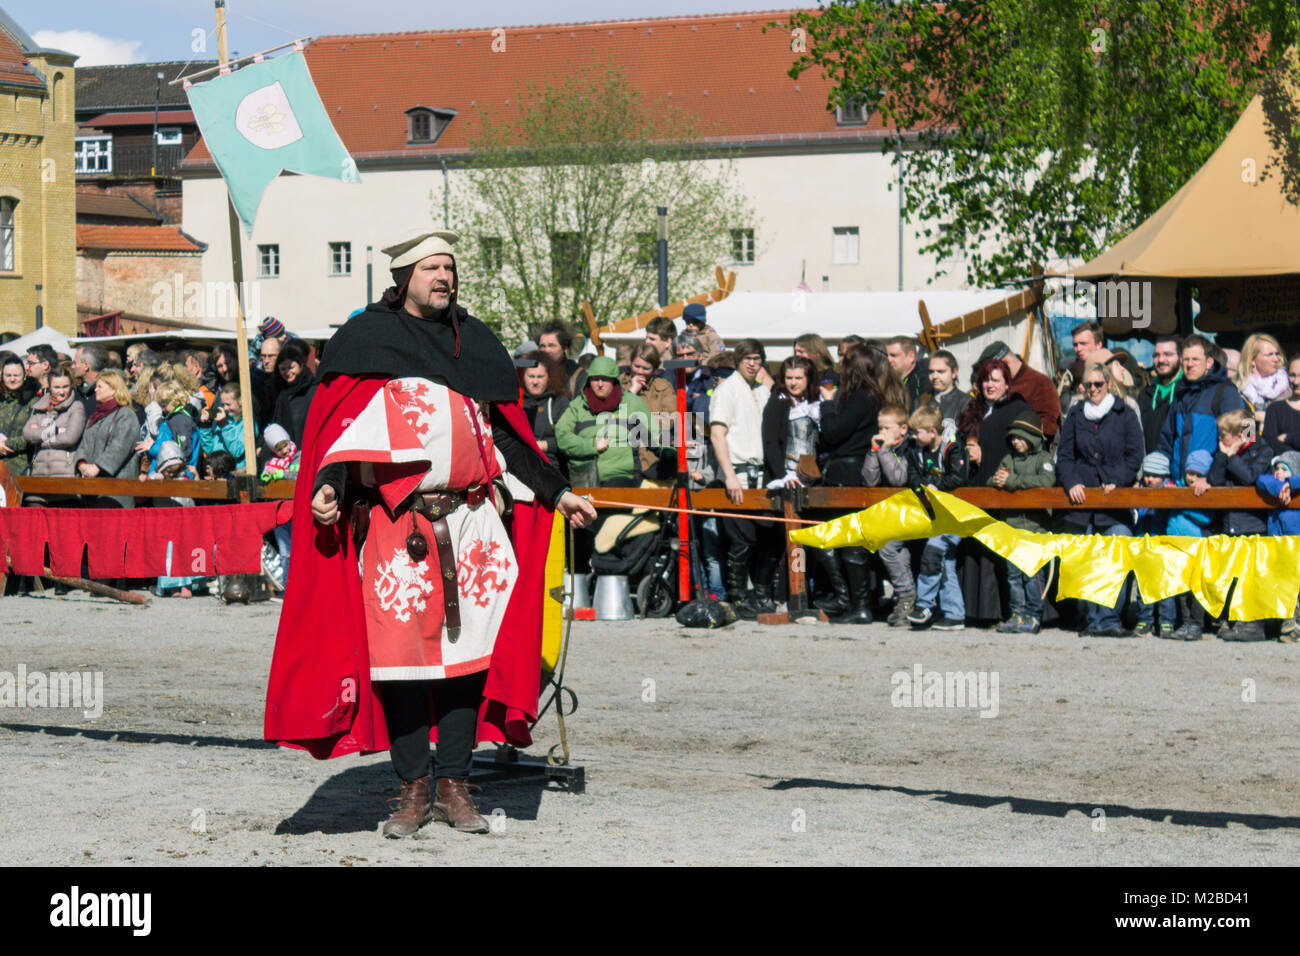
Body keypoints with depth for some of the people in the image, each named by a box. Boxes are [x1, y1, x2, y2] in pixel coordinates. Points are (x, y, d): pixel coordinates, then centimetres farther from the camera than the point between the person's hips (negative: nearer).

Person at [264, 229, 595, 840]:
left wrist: (556, 493, 16)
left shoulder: (474, 343, 16)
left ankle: (454, 787, 9)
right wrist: (327, 486, -16)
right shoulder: (367, 337, 5)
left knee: (467, 646, 1)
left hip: (469, 521, 3)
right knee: (401, 651, -3)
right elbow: (342, 423, 0)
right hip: (395, 521, -3)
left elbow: (506, 433, 19)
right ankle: (413, 790, 7)